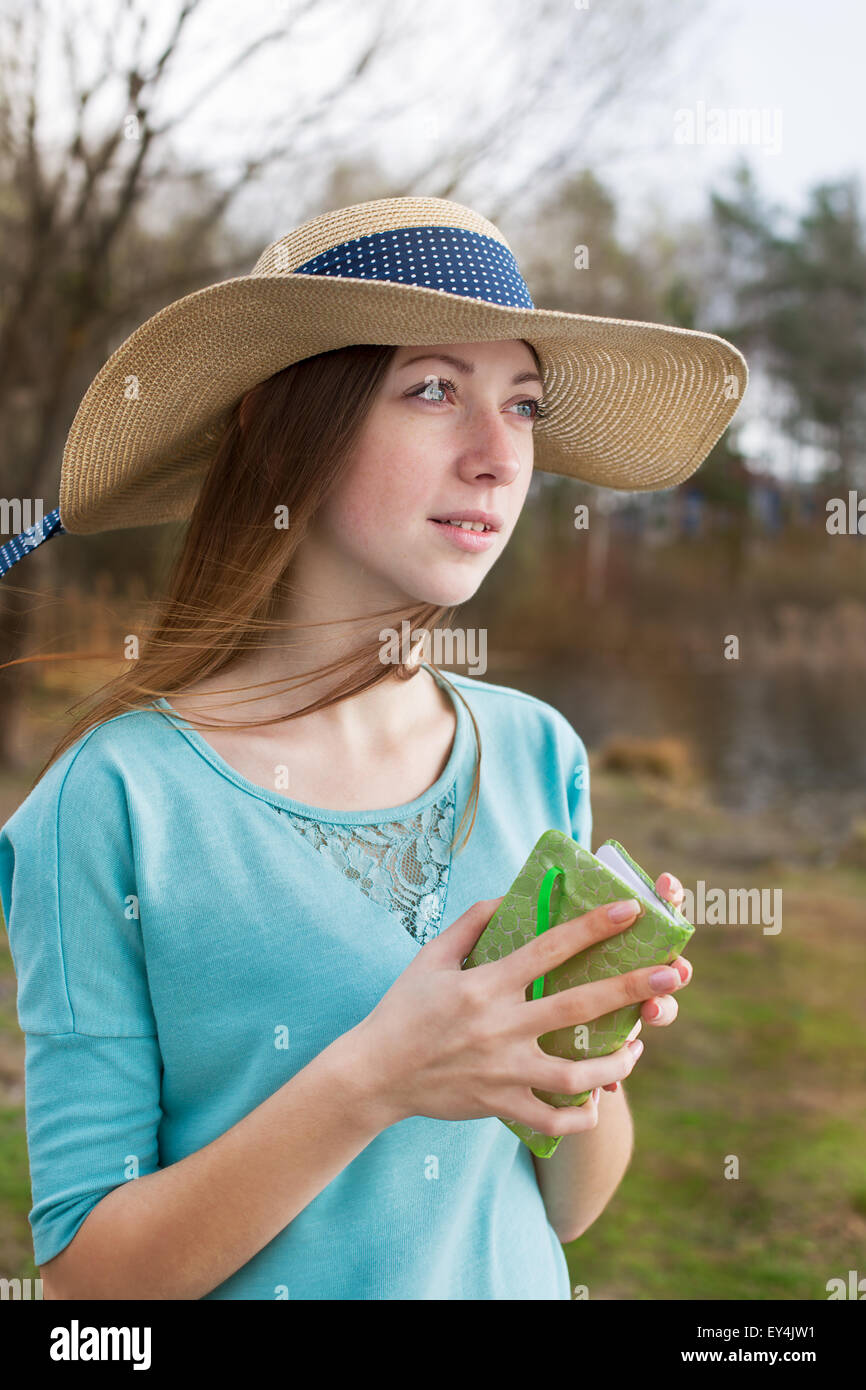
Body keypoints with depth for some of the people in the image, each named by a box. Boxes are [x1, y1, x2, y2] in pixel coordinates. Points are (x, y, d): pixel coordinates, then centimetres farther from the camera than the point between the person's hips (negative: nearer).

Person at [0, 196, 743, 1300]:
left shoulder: (538, 753, -8)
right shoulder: (118, 797, -20)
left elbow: (565, 1209, -2)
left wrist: (591, 1063, -21)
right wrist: (373, 1081, -29)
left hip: (518, 1288, 4)